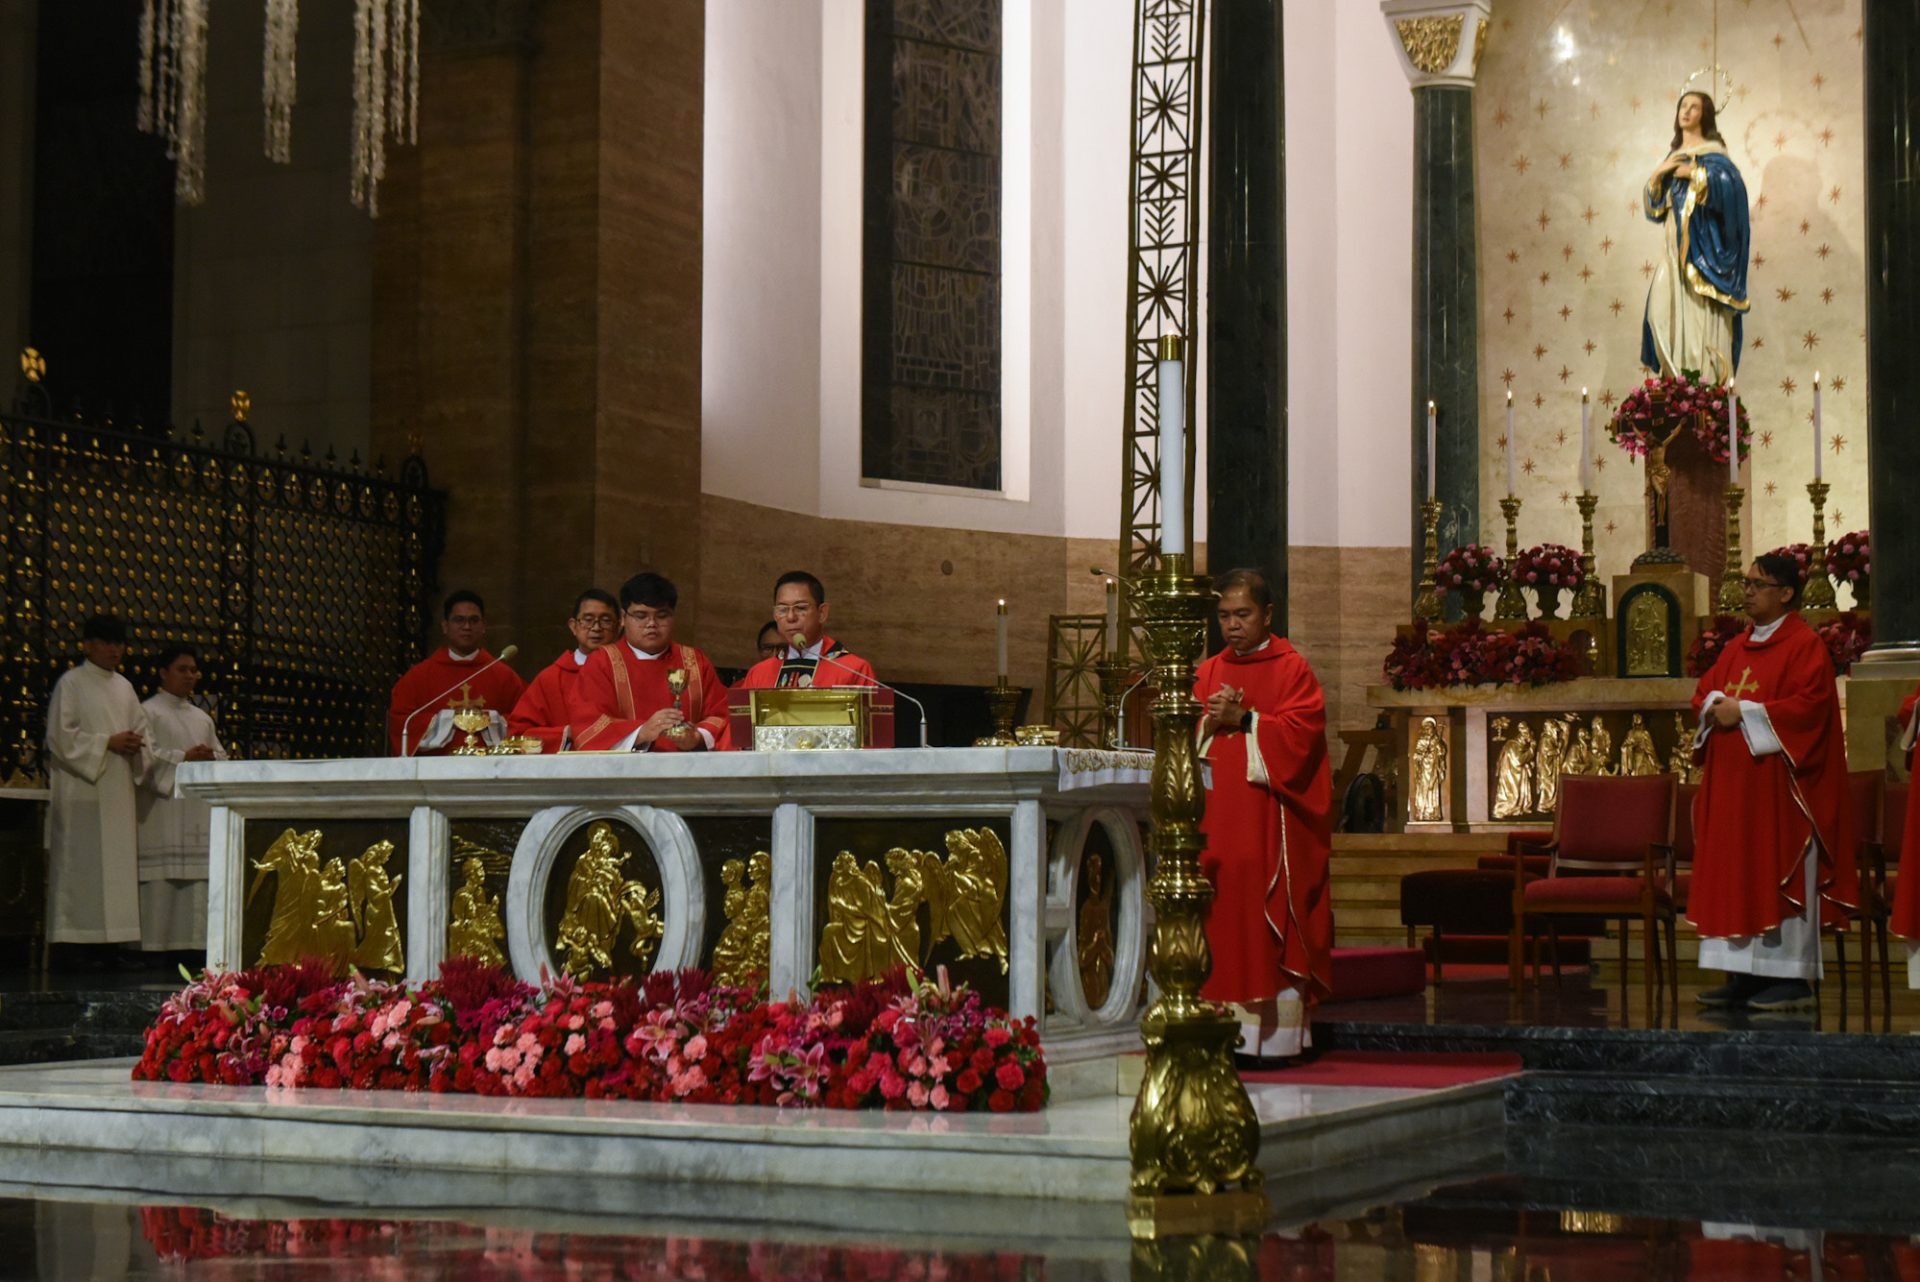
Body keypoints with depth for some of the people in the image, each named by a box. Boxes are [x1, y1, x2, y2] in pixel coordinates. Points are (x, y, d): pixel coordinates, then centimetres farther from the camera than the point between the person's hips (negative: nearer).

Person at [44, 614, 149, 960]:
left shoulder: (124, 687, 16)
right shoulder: (70, 683, -2)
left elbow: (143, 730, 19)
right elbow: (61, 736, -9)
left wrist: (136, 744, -4)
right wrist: (108, 742, -14)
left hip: (118, 789, 7)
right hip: (81, 789, -6)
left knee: (120, 864, 2)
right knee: (81, 866, -9)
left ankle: (116, 943, 3)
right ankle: (75, 943, -8)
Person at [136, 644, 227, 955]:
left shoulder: (202, 718, 22)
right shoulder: (149, 712, 2)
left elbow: (222, 756, 19)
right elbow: (147, 755, -10)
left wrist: (210, 757, -3)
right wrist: (184, 757, -17)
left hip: (198, 808, 6)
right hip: (163, 808, -6)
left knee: (197, 878, -1)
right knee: (161, 880, -11)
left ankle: (191, 941, 0)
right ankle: (155, 946, -11)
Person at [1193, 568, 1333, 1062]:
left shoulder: (1291, 668, 2)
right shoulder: (1208, 673, 17)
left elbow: (1303, 730, -9)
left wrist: (1244, 720, -13)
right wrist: (1209, 722, -6)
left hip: (1270, 822, -5)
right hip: (1215, 817, 5)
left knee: (1270, 923, -8)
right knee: (1221, 921, 1)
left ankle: (1275, 1035, -7)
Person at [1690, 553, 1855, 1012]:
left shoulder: (1805, 645, -7)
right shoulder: (1737, 647, 18)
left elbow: (1808, 704, -18)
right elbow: (1704, 691, 17)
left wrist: (1744, 712, -18)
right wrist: (1715, 706, -6)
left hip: (1776, 781, -8)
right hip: (1733, 780, 8)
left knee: (1780, 875, -6)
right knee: (1736, 875, 6)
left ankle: (1793, 978, -3)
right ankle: (1746, 975, 10)